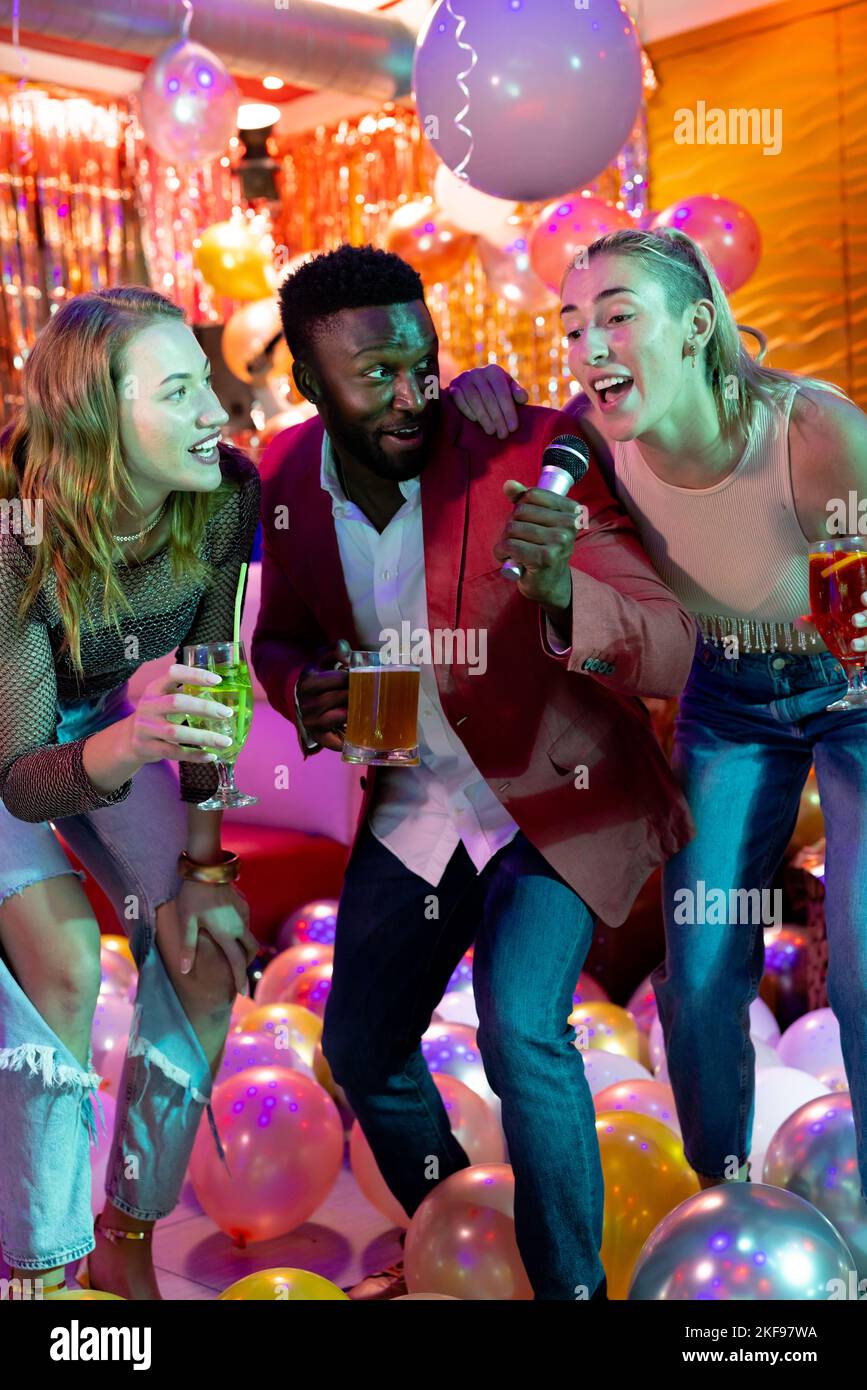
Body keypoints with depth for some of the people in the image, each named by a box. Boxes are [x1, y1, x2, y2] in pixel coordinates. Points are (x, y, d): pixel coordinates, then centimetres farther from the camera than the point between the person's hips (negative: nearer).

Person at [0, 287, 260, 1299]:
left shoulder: (226, 496, -23)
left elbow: (205, 680, -10)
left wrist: (201, 864, -9)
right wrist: (131, 742, -53)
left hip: (105, 720, 5)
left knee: (209, 957, -8)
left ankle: (128, 1243, 12)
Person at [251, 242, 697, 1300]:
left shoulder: (527, 454, -24)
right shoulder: (287, 475, -9)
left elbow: (670, 655, -26)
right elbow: (280, 634, 7)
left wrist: (560, 591, -48)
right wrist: (306, 692, -18)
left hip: (556, 791, -5)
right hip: (410, 807, 5)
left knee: (520, 1030, -25)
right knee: (360, 1049, 15)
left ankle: (571, 1285, 2)